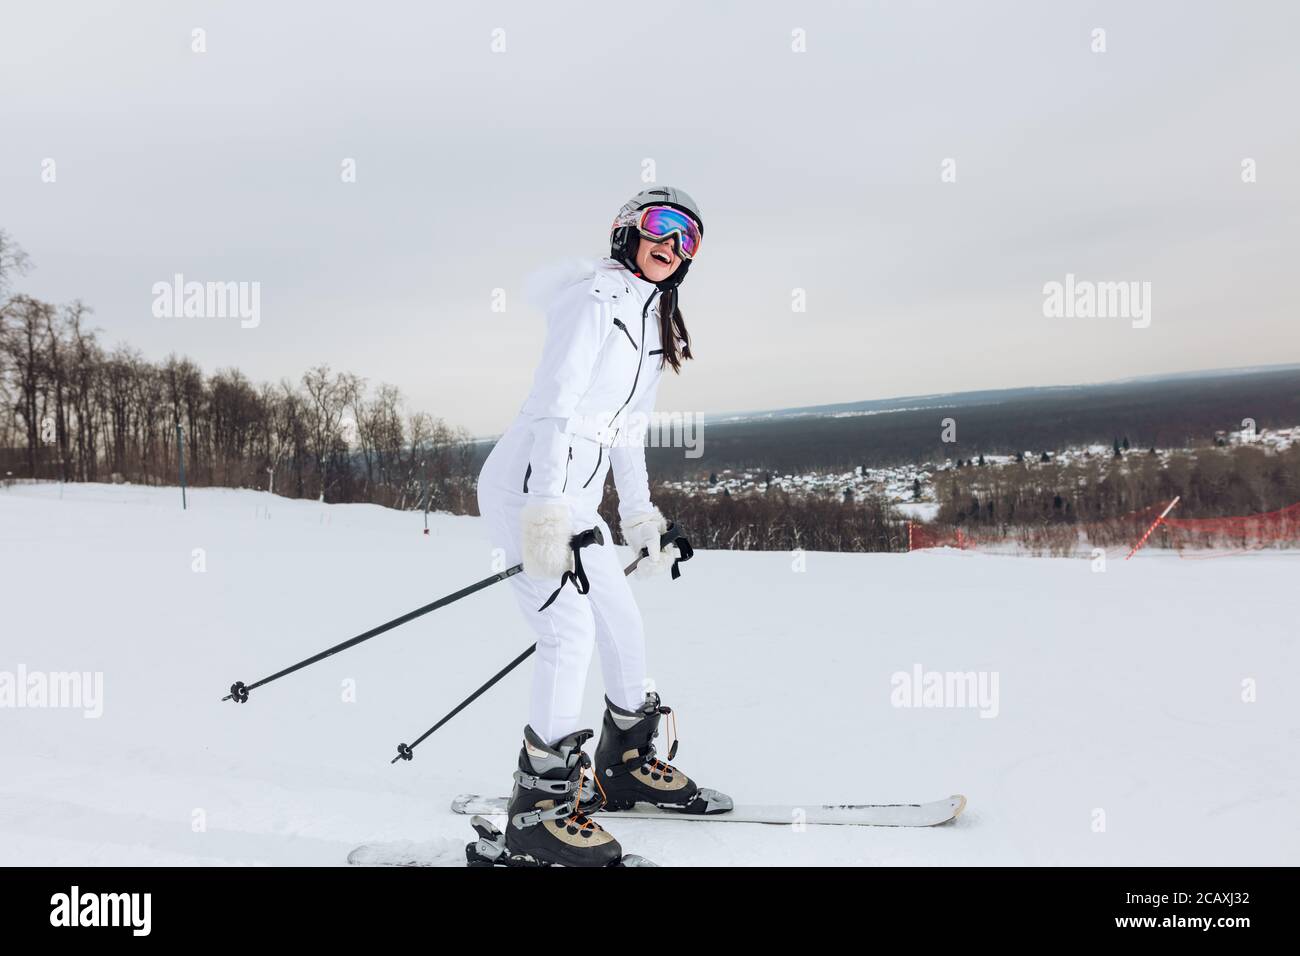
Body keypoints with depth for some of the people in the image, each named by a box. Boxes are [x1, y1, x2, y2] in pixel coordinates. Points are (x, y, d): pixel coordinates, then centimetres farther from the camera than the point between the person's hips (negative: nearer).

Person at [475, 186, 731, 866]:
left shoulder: (655, 325, 18)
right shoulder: (595, 295, -10)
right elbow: (555, 400, -19)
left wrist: (638, 514, 23)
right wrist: (546, 508, -27)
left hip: (574, 497, 10)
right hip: (529, 485, -9)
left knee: (624, 626, 15)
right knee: (571, 632, -18)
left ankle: (628, 765, 34)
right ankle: (540, 809, -12)